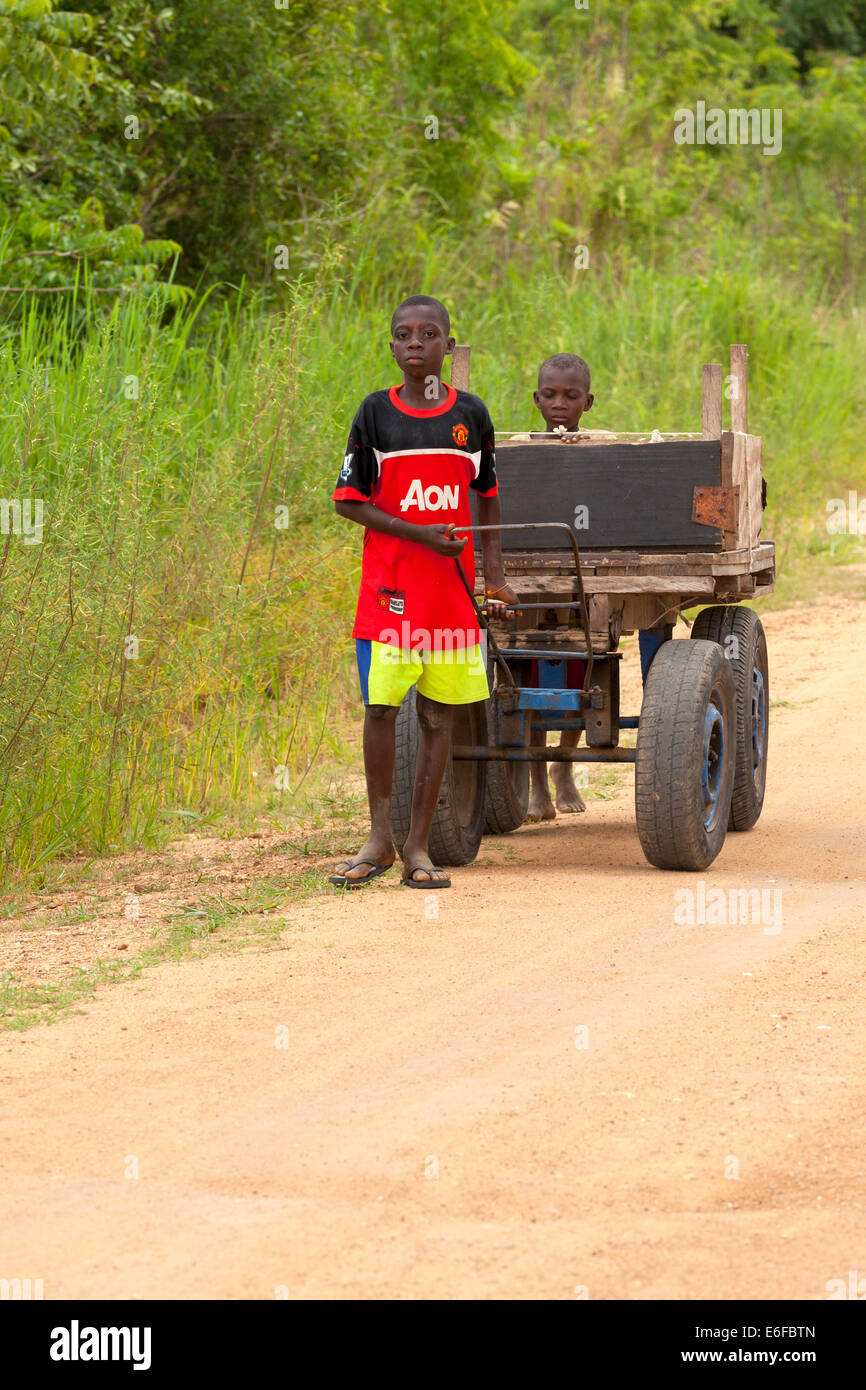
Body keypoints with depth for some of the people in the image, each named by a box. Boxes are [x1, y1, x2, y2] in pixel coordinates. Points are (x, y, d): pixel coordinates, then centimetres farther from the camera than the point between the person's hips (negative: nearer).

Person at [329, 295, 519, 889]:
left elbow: (489, 498, 15)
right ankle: (379, 839, 9)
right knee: (381, 708, -4)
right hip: (390, 590, -2)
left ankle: (419, 845, 8)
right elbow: (349, 500, -2)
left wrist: (495, 576, 9)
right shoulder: (376, 413, -1)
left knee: (439, 715, 3)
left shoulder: (471, 414, 5)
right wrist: (420, 533, -12)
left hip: (452, 590, 2)